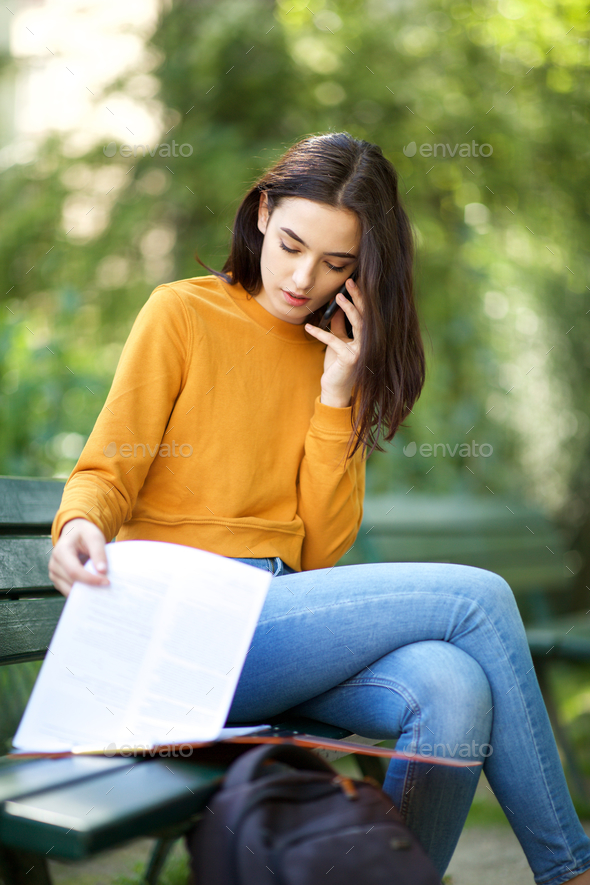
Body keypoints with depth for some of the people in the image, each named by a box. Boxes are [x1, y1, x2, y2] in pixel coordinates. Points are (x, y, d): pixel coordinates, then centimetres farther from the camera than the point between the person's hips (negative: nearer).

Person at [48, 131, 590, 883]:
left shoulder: (340, 361, 15)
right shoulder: (181, 313, 3)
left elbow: (321, 551, 6)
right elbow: (106, 473, -1)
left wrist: (337, 395, -1)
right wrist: (80, 527, -24)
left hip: (283, 616, 5)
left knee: (455, 691, -28)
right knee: (477, 596, -19)